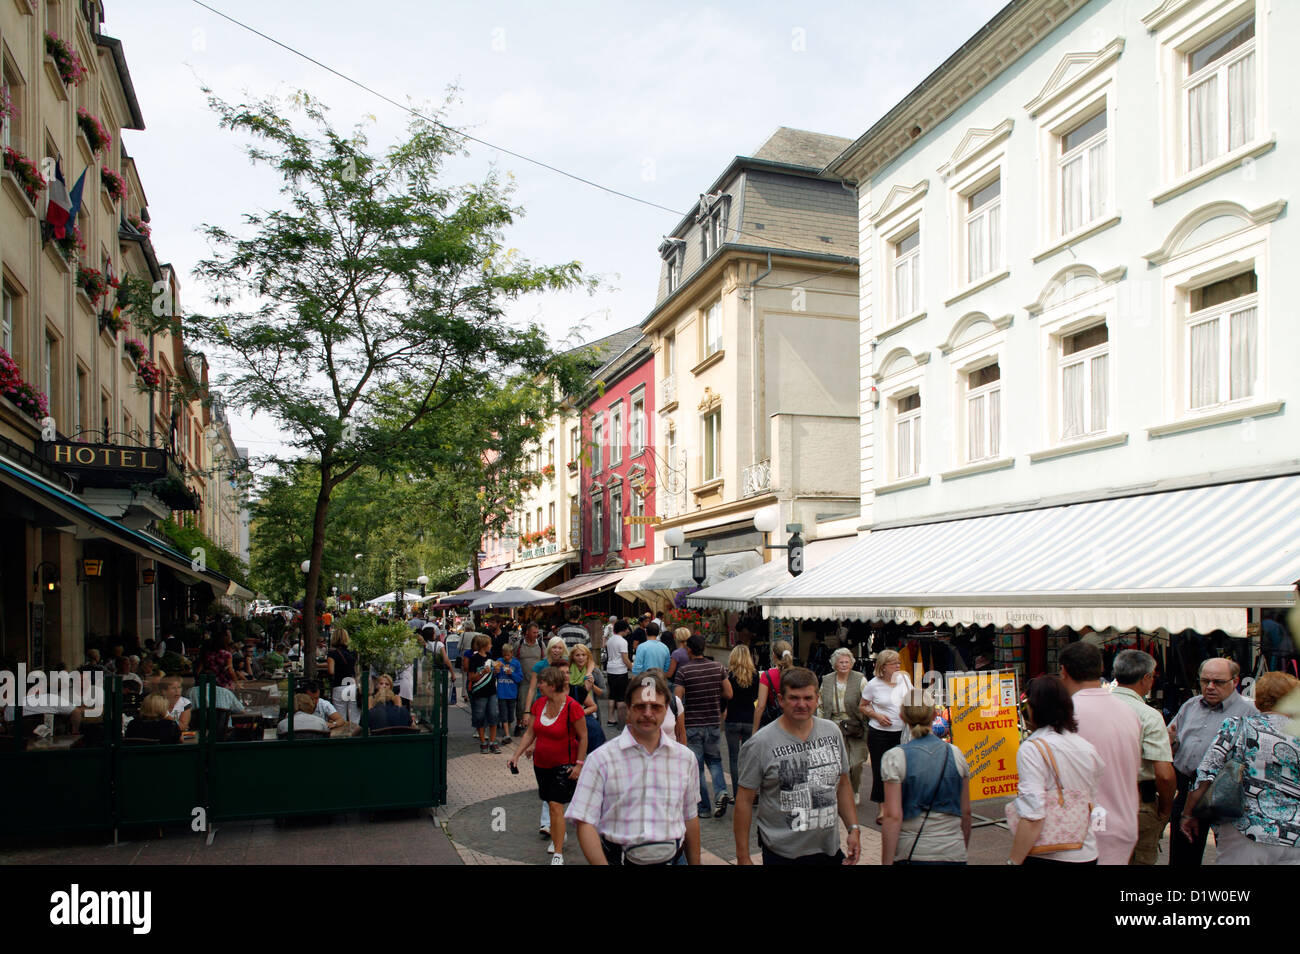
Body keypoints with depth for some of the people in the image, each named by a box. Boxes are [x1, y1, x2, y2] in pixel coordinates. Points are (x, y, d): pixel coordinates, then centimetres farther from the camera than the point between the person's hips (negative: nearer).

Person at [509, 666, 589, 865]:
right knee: (551, 803, 18)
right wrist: (516, 755, 1)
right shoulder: (539, 704, 0)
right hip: (541, 764, 6)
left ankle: (558, 854, -5)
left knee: (556, 805, -12)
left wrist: (579, 764, -14)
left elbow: (583, 737, -12)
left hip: (564, 764, -6)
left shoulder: (572, 707, -19)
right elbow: (530, 733, 8)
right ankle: (558, 834, 42)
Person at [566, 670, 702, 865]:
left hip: (671, 858, 3)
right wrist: (602, 864, -23)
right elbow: (584, 822, -13)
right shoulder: (601, 759, -8)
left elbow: (690, 818, 12)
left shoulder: (685, 758, 4)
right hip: (617, 858, -2)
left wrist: (695, 863, 12)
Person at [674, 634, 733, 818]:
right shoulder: (718, 667, 0)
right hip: (713, 722, 3)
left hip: (692, 725, -3)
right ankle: (720, 791, -5)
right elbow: (728, 694, 3)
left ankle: (703, 807, 11)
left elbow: (677, 699, -16)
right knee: (714, 760, 19)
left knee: (696, 766, 7)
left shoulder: (683, 670, -12)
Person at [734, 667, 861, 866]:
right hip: (782, 854, -4)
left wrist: (854, 828, 4)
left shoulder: (832, 732, 1)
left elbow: (843, 784, 12)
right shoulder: (760, 744, -15)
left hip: (830, 849, 5)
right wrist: (743, 857, -10)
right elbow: (745, 800, -11)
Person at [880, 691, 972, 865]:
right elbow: (966, 812, 8)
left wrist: (886, 862, -7)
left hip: (910, 853, -3)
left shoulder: (896, 757, -9)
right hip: (953, 853, 3)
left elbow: (893, 817, -13)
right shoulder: (955, 754, 1)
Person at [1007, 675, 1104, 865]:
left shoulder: (1032, 748, -14)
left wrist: (1014, 861, -16)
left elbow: (1033, 816, -20)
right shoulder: (1087, 748, 6)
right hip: (1087, 854, 7)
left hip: (1046, 856, -7)